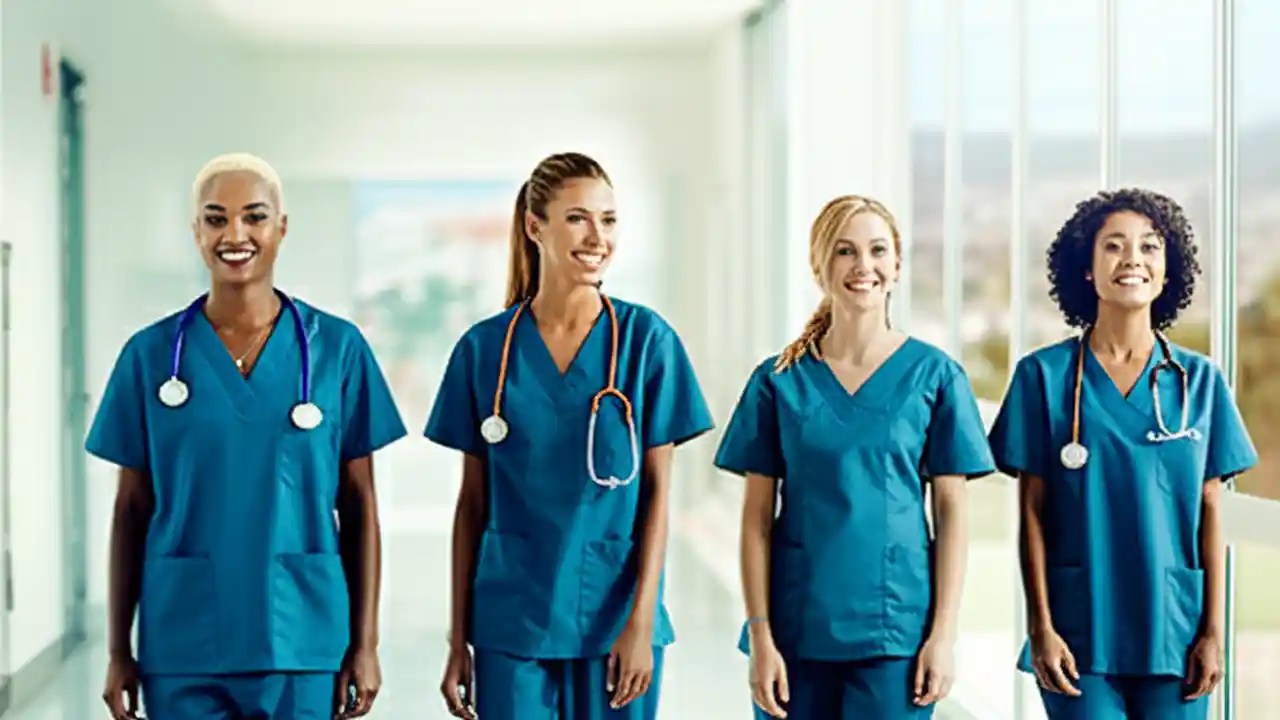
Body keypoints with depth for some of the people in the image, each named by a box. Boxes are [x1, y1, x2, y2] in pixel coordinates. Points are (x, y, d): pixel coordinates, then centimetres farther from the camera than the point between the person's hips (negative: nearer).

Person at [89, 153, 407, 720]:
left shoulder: (337, 348, 1)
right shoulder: (151, 354, 3)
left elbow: (359, 506, 3)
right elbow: (131, 509, 6)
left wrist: (365, 644, 0)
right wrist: (118, 650, 5)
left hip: (303, 644, 0)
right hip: (181, 650, 1)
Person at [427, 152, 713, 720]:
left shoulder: (646, 339, -1)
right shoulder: (485, 348, 1)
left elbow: (658, 491, -1)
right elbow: (473, 501, 5)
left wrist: (641, 622, -8)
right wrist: (458, 638, 5)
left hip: (614, 615, 0)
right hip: (511, 619, 1)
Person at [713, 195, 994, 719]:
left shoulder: (934, 375, 2)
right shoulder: (779, 381, 3)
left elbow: (951, 513, 1)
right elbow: (757, 520, 3)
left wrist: (944, 634, -4)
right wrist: (761, 637, -3)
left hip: (896, 630, -1)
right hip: (796, 630, 1)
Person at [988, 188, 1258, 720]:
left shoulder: (1200, 380, 5)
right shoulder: (1044, 375, 0)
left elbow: (1209, 511, 5)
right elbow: (1033, 511, -1)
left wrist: (1213, 631, 1)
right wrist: (1040, 627, -6)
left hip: (1175, 634, 2)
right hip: (1080, 633, -2)